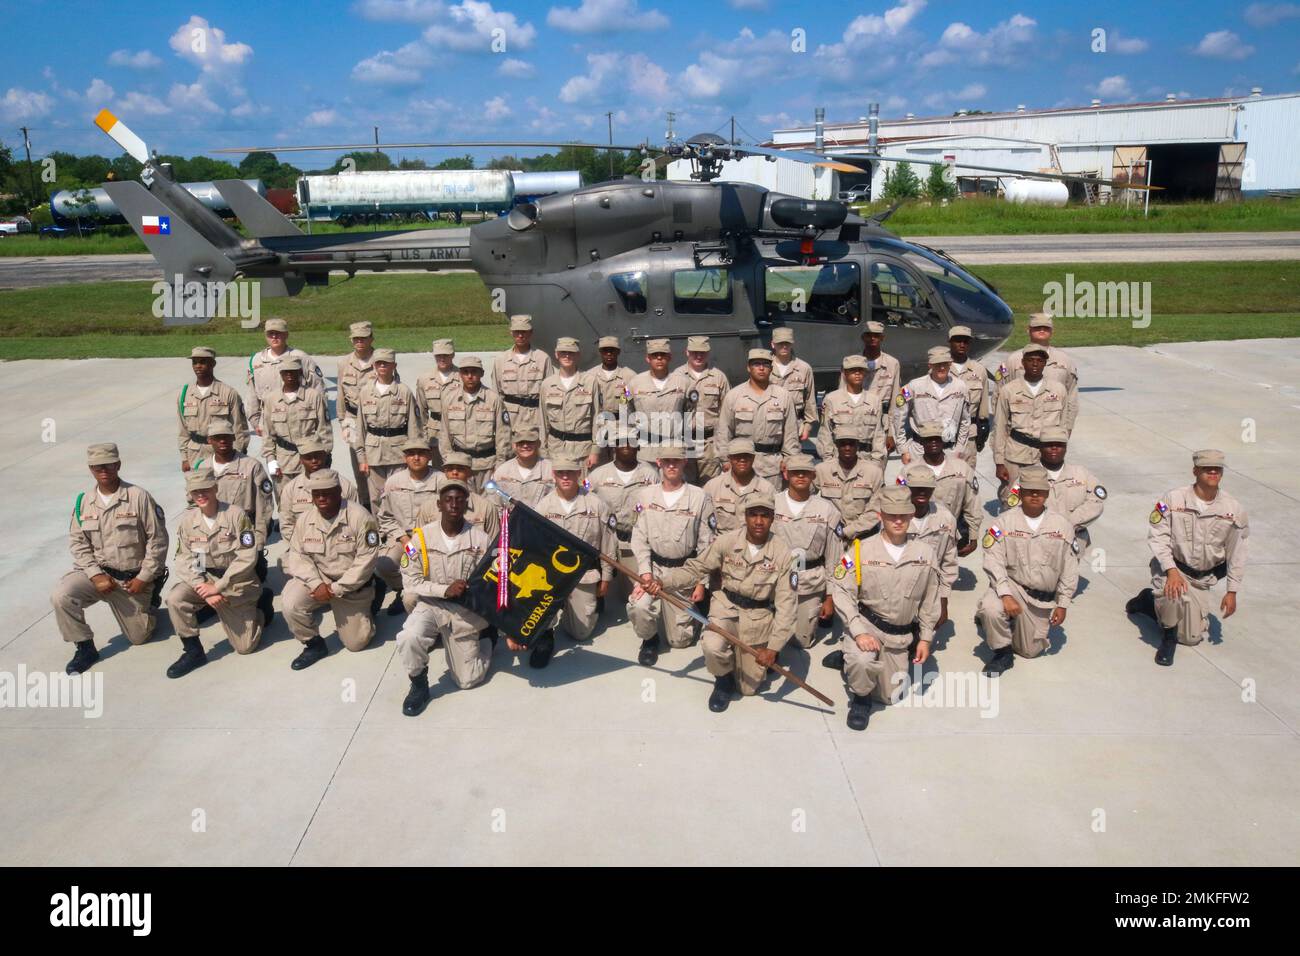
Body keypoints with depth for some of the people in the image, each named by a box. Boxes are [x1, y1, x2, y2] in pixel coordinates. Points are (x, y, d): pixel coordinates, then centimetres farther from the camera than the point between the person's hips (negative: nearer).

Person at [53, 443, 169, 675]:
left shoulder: (139, 497, -12)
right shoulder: (84, 501, 0)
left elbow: (157, 540, -10)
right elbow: (77, 542, 0)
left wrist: (143, 578, -11)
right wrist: (96, 576, -13)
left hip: (133, 579, -2)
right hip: (96, 572, 2)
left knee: (139, 636, 6)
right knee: (61, 596, -27)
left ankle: (148, 604, 40)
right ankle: (85, 648, -8)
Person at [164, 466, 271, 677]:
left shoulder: (236, 514, -17)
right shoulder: (187, 520, -5)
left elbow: (247, 558, -20)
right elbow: (184, 561, -6)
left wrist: (218, 586, -23)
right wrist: (204, 588, -21)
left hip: (237, 583, -3)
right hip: (204, 579, 3)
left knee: (245, 646, 2)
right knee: (175, 598, -28)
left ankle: (261, 601, 29)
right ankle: (193, 652, -10)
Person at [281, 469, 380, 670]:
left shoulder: (359, 516, -19)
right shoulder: (305, 520, -5)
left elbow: (366, 560, -20)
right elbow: (297, 555, -4)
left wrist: (337, 589, -22)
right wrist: (317, 584, -21)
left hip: (352, 586, -3)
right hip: (317, 578, 3)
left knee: (356, 642, 2)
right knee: (290, 604, -27)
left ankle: (364, 611, 35)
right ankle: (314, 644, -2)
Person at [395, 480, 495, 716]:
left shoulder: (480, 539, -12)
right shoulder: (422, 536, -12)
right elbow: (410, 582, -10)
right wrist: (445, 590, -22)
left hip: (466, 611, 0)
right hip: (431, 605, 0)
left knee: (468, 680, 6)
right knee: (409, 639, -34)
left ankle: (485, 638, 37)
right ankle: (419, 685, -3)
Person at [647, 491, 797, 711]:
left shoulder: (782, 554, -14)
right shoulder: (726, 541, -11)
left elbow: (786, 605, -14)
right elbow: (695, 568, -4)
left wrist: (774, 647, -21)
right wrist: (663, 581, -22)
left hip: (759, 617, 0)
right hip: (726, 607, 0)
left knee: (748, 688, 5)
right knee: (712, 647, -33)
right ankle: (723, 680, 2)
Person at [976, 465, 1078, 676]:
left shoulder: (1062, 526, 0)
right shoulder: (1005, 522, -7)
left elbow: (1069, 569, 4)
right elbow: (993, 560, -15)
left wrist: (1062, 605, 1)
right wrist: (1006, 595, -26)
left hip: (1044, 598, 3)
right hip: (1012, 586, -3)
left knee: (1030, 650, 8)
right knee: (991, 609, -35)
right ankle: (1002, 653, -7)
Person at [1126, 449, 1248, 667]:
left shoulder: (1234, 509, -5)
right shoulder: (1172, 499, -13)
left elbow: (1236, 553, 2)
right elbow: (1157, 537, -15)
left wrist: (1232, 592, 1)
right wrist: (1172, 571, -28)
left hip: (1202, 579, 4)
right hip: (1170, 566, -4)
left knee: (1192, 637, 6)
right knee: (1172, 590, -40)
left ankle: (1150, 601, 30)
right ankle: (1169, 636, -11)